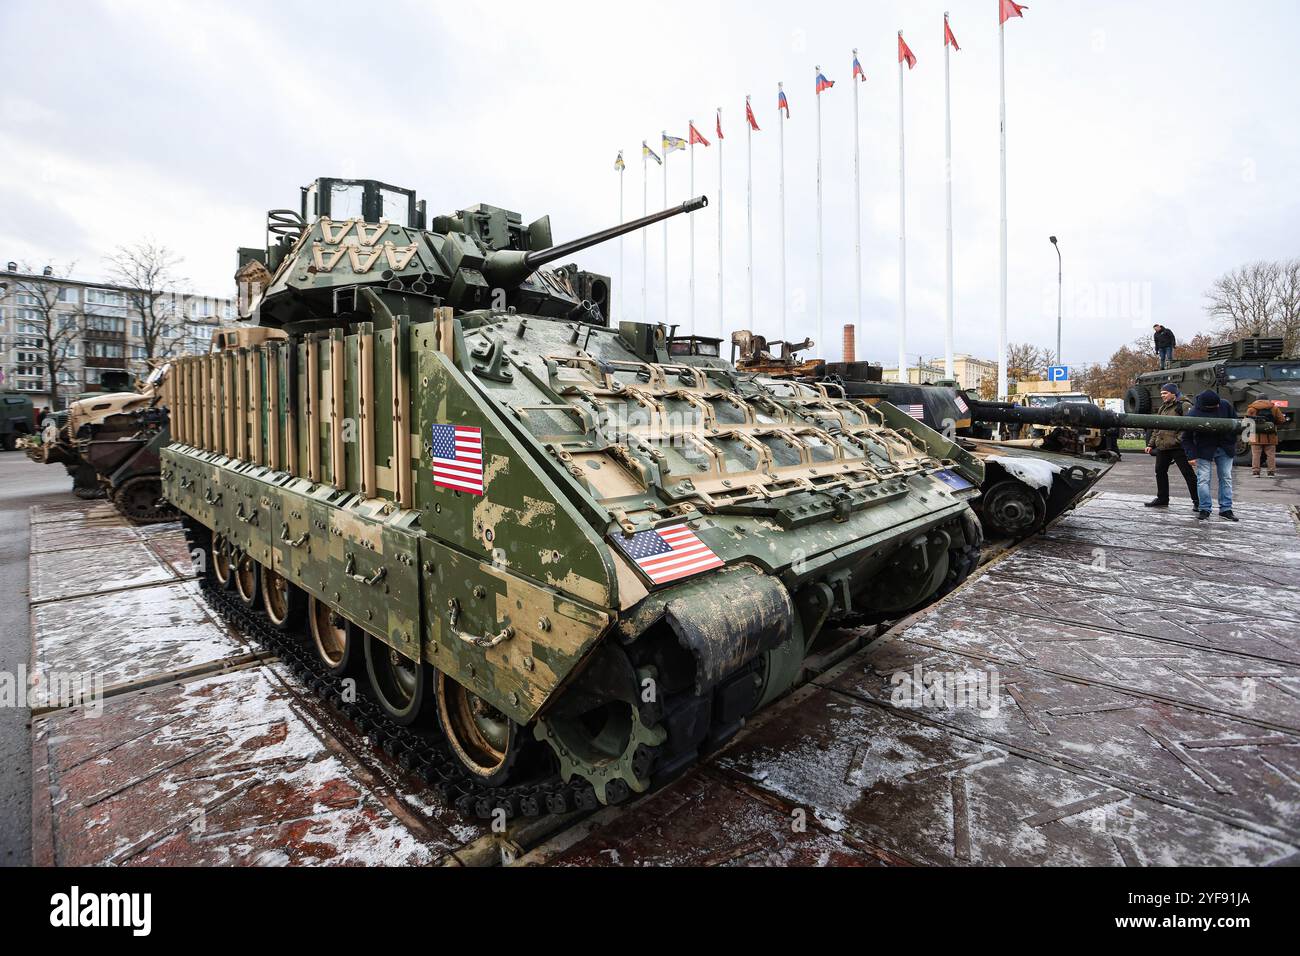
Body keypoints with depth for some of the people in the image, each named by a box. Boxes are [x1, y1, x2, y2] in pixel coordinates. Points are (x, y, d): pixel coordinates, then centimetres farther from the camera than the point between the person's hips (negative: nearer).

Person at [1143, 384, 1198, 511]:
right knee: (1160, 471, 14)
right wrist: (1151, 444, 19)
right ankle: (1162, 499, 25)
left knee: (1188, 473, -3)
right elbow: (1156, 428, 24)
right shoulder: (1163, 408, 19)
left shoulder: (1184, 406, -6)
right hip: (1162, 447, 8)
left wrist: (1180, 440, -26)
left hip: (1178, 447, -8)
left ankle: (1197, 502, 4)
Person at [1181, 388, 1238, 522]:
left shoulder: (1225, 406, -5)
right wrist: (1191, 456, -16)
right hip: (1204, 450, -4)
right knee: (1203, 479, -6)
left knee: (1226, 478, 8)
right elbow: (1187, 438, -10)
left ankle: (1226, 509, 15)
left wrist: (1232, 443, 6)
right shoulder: (1193, 414, -16)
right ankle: (1204, 509, 2)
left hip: (1225, 449, 4)